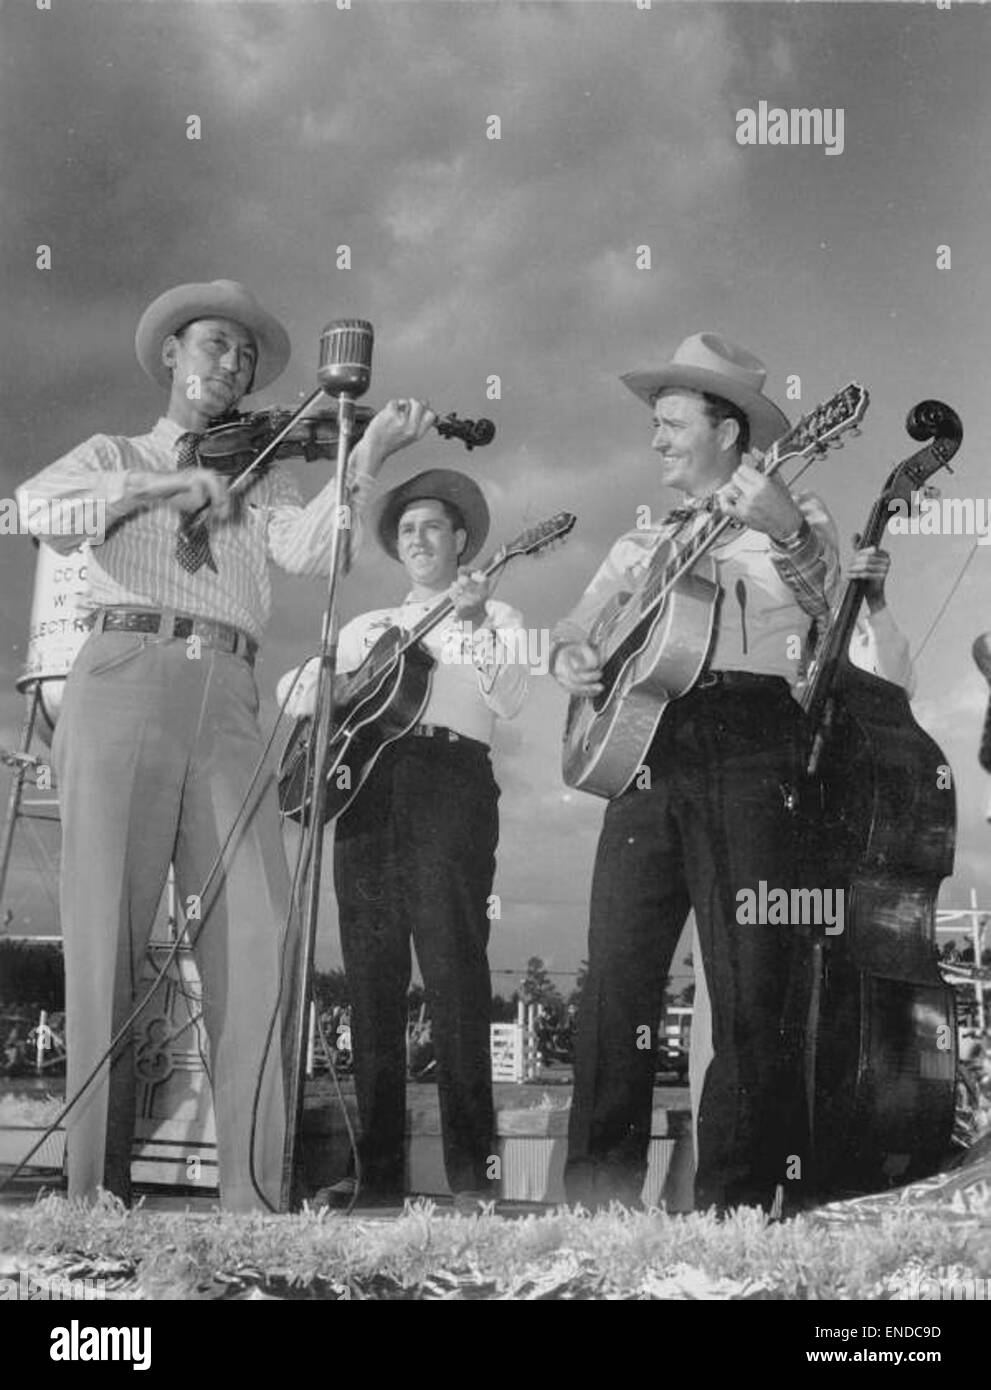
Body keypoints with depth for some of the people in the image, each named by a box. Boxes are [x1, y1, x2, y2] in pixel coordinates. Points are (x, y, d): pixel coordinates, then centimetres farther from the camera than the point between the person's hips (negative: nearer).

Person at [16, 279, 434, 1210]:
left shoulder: (258, 480, 26)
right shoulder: (113, 458, 22)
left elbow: (307, 549, 3)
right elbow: (40, 510, 0)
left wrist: (366, 457, -11)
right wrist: (163, 484, -7)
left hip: (227, 704, 2)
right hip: (124, 684, -2)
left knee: (257, 937, -11)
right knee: (108, 936, -7)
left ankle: (251, 1191, -9)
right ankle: (96, 1190, -2)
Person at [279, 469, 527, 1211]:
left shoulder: (495, 614, 16)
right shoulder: (365, 626, 28)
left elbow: (510, 699, -2)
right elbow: (303, 689, 29)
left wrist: (474, 626, -15)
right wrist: (311, 676, 7)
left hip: (450, 779, -4)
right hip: (365, 782, 4)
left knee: (454, 974, -13)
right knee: (371, 979, 0)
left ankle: (472, 1171, -11)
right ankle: (378, 1170, 3)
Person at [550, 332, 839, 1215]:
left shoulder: (790, 519, 9)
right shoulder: (644, 543, 26)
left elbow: (818, 588, -11)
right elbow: (580, 626, 23)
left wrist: (785, 530, -31)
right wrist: (570, 659, 0)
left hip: (748, 751, -5)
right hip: (643, 753, 5)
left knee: (749, 986, -7)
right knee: (615, 980, -1)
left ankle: (738, 1200, 0)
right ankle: (599, 1193, 5)